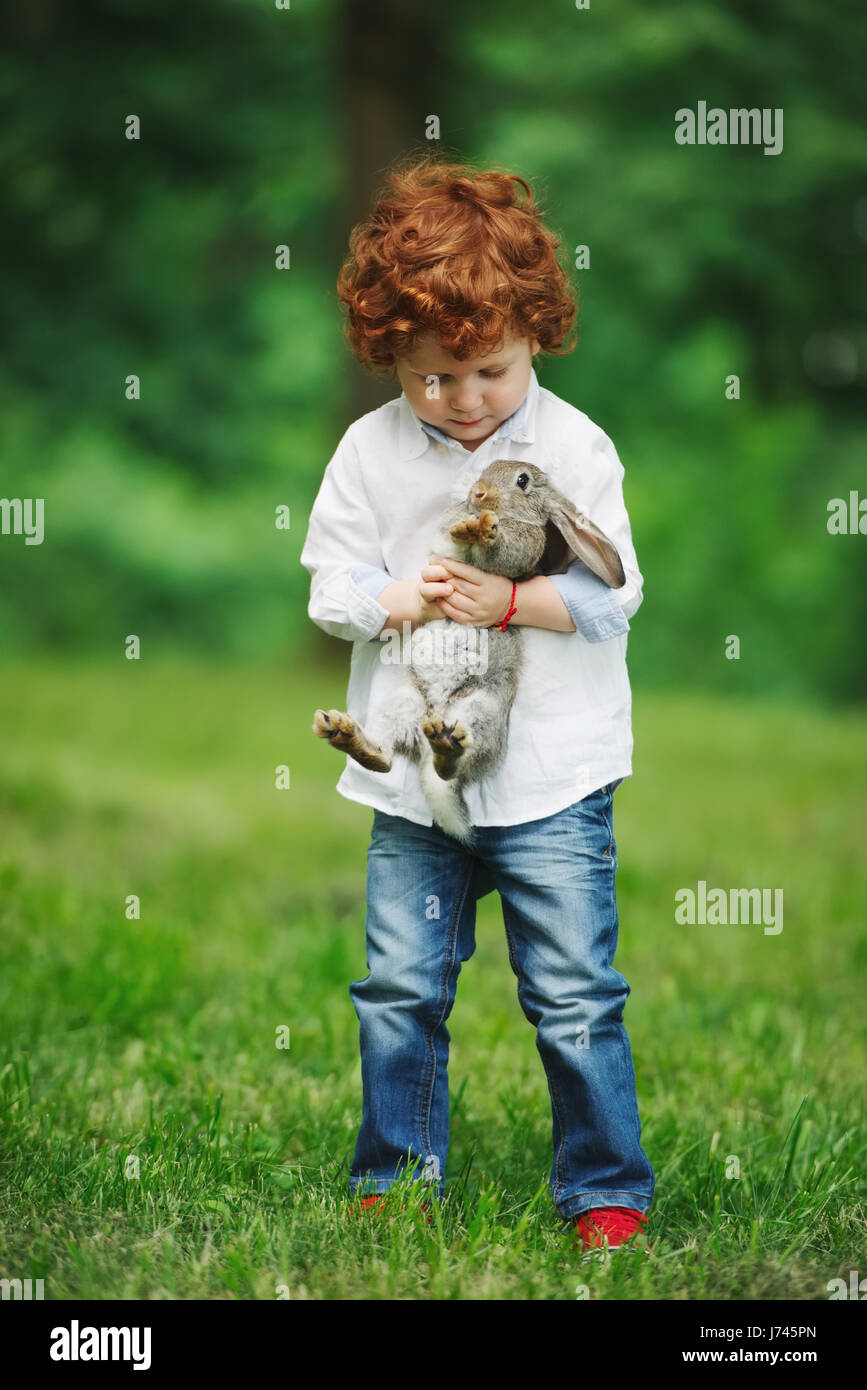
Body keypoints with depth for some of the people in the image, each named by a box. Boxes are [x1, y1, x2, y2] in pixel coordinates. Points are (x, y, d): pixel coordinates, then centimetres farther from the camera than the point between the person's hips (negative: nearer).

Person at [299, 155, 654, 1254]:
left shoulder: (574, 448, -6)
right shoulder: (371, 450, 1)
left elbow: (612, 598, -7)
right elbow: (330, 584, 3)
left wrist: (509, 601, -21)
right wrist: (402, 601, -16)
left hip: (551, 771, -3)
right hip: (413, 775, 3)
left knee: (575, 995, 0)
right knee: (400, 988, 9)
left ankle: (606, 1188, 14)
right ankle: (398, 1175, 26)